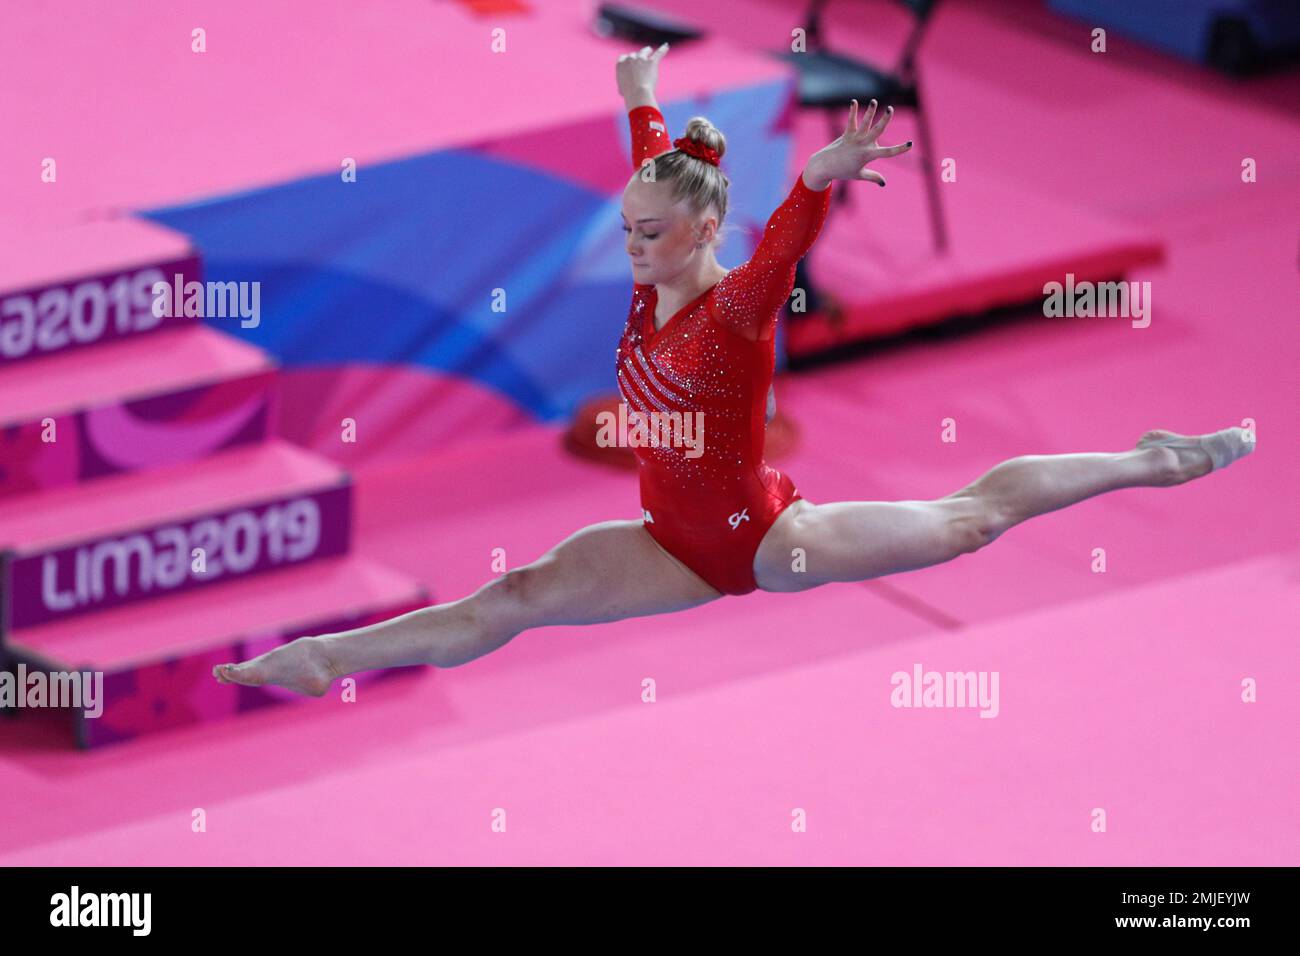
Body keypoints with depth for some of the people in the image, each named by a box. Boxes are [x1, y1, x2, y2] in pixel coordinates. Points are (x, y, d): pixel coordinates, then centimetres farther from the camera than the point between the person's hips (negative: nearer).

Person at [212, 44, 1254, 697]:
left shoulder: (738, 308, -21)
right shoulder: (652, 292, -2)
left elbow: (777, 257, -44)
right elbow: (655, 175, 15)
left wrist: (817, 185, -65)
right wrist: (640, 100, 31)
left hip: (762, 536, -6)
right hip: (676, 547, 6)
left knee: (969, 516, 5)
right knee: (515, 598, -7)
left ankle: (1156, 461, 20)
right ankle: (325, 657, -14)